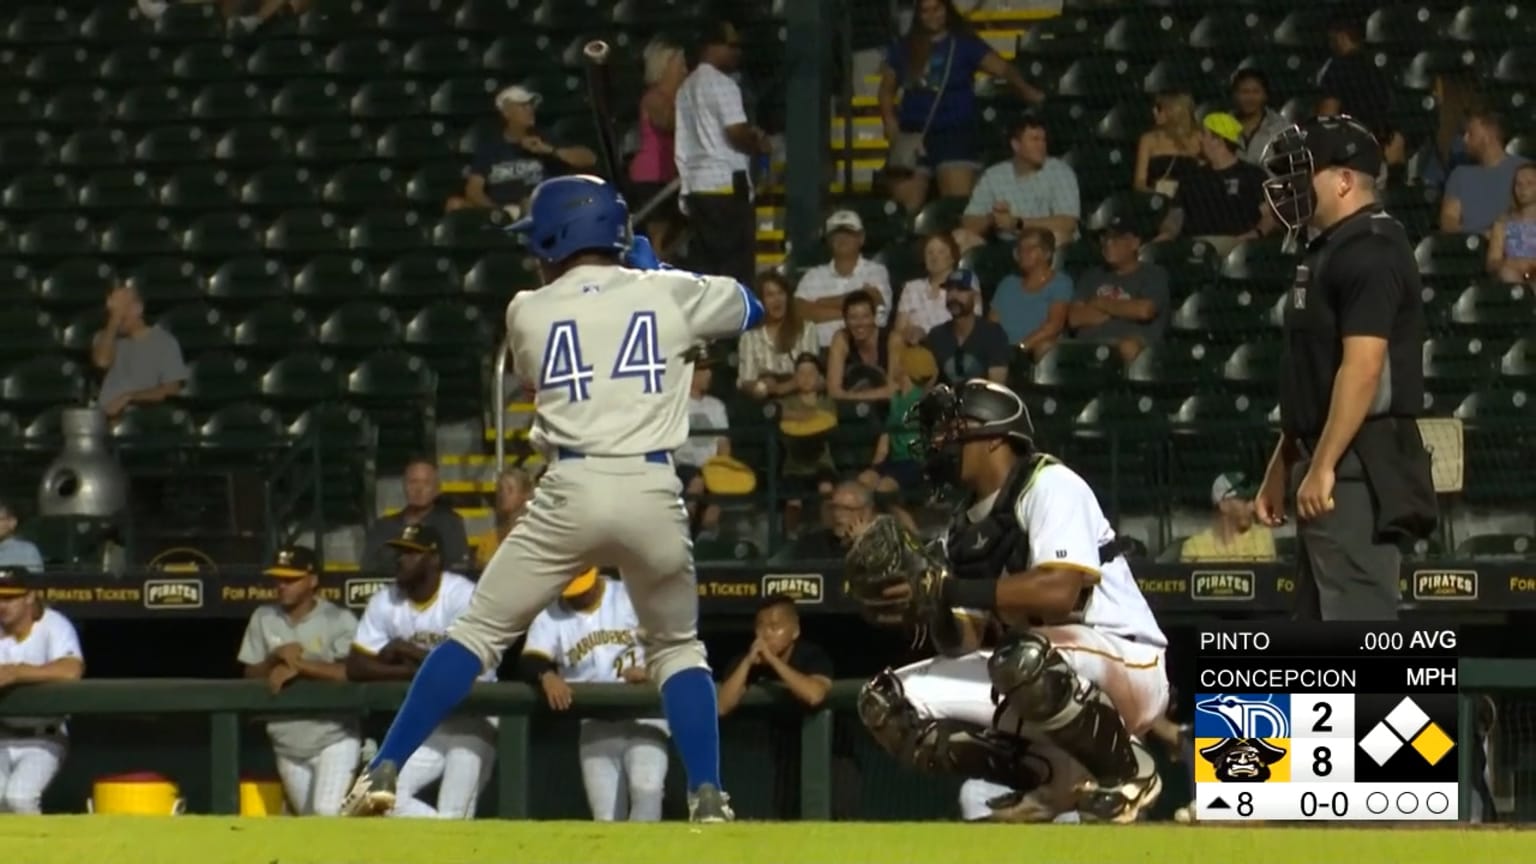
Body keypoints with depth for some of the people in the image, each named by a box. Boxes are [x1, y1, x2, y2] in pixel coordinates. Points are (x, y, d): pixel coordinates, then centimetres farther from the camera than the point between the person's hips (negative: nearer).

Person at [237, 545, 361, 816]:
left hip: (334, 738, -5)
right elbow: (251, 674, 6)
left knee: (328, 812, -22)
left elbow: (352, 672, -21)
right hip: (288, 744, 5)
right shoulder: (263, 618, 5)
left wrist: (297, 665, -22)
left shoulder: (339, 620, -9)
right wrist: (275, 658, -14)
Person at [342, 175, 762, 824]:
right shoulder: (669, 293, 10)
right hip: (653, 491, 1)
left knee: (478, 632, 8)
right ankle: (707, 797, 4)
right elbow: (750, 309, 28)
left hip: (569, 492, -1)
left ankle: (382, 774, 2)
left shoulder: (527, 312, 10)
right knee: (677, 648, 19)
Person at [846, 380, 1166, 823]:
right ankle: (1056, 774, 0)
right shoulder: (966, 528, 12)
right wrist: (933, 608, -13)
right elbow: (961, 645, 8)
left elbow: (1060, 592, -26)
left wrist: (949, 590, -25)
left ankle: (1127, 769, -12)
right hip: (1034, 671, 8)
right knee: (888, 704, -3)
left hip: (1127, 662, -8)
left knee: (1027, 661, -41)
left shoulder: (1050, 485, -11)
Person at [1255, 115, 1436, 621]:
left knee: (1357, 613, -14)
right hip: (1325, 466, 11)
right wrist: (1282, 468, 23)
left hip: (1359, 469, -11)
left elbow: (1363, 368, -23)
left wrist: (1323, 466, -25)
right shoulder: (1326, 251, 20)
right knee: (1318, 619, 12)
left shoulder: (1369, 253, -14)